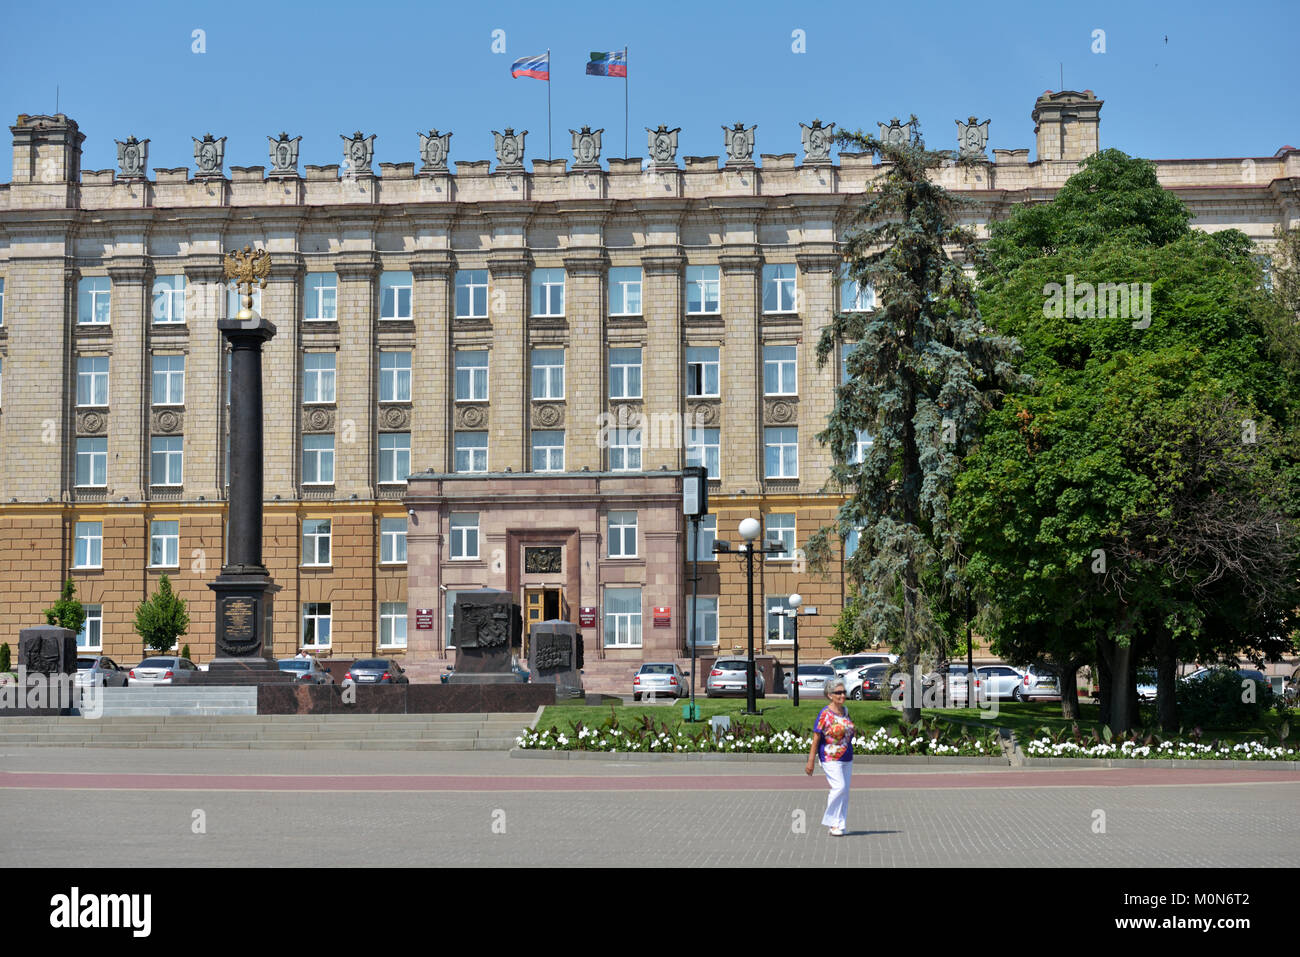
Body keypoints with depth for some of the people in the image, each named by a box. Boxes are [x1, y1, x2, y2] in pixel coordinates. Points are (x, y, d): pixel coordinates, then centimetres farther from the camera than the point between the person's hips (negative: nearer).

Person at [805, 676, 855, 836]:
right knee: (839, 787, -17)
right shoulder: (825, 714, -11)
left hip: (847, 759, 7)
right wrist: (810, 761, -12)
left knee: (844, 792, 5)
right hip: (831, 758, -7)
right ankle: (833, 823, -3)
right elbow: (816, 738, -11)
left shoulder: (845, 711, 9)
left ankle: (838, 825, 12)